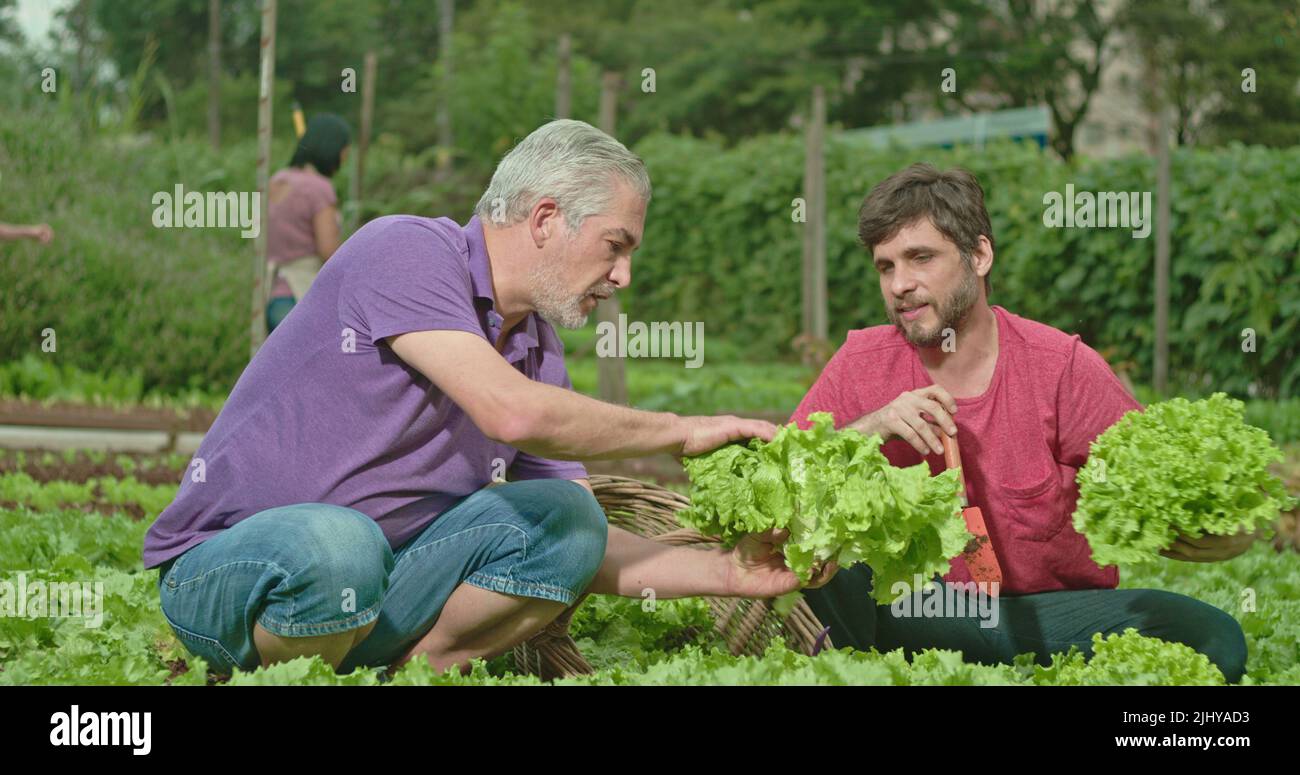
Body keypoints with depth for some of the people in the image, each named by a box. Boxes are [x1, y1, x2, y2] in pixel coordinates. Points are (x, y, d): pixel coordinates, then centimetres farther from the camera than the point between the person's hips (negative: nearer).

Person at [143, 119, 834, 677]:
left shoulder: (537, 350, 10)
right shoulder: (406, 249, -14)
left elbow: (580, 551, 12)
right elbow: (513, 413, -28)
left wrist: (730, 573, -1)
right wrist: (679, 431, -15)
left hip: (367, 587, 7)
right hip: (221, 571, -7)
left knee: (563, 513, -7)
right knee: (337, 541, -40)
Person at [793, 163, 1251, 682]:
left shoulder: (1062, 367, -11)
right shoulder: (863, 363, -4)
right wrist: (863, 429, -23)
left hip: (1051, 611, 0)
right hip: (909, 612, 0)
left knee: (1214, 639, -28)